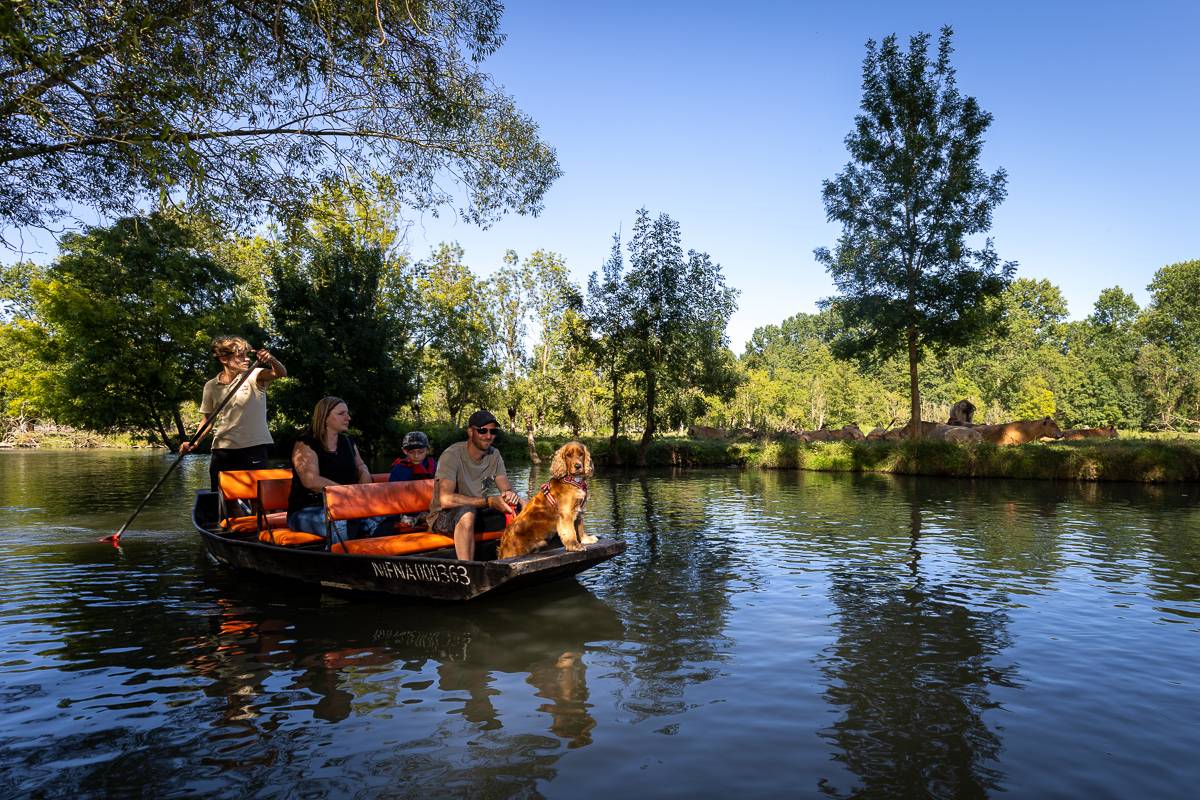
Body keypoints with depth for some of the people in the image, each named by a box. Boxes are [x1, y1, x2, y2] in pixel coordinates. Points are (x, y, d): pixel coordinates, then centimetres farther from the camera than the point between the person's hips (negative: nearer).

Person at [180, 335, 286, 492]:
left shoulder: (253, 376, -4)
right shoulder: (211, 386, 4)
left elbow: (281, 373, -23)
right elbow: (207, 419, 13)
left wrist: (271, 359, -43)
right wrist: (194, 443, -1)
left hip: (254, 449, -2)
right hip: (222, 452, 3)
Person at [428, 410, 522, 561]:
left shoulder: (494, 455, 1)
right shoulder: (452, 455, -20)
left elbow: (506, 488, -3)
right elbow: (446, 500, -31)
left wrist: (510, 494, -29)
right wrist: (488, 501, -34)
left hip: (477, 511, 6)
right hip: (444, 515, -6)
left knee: (519, 507, -12)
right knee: (467, 511, -39)